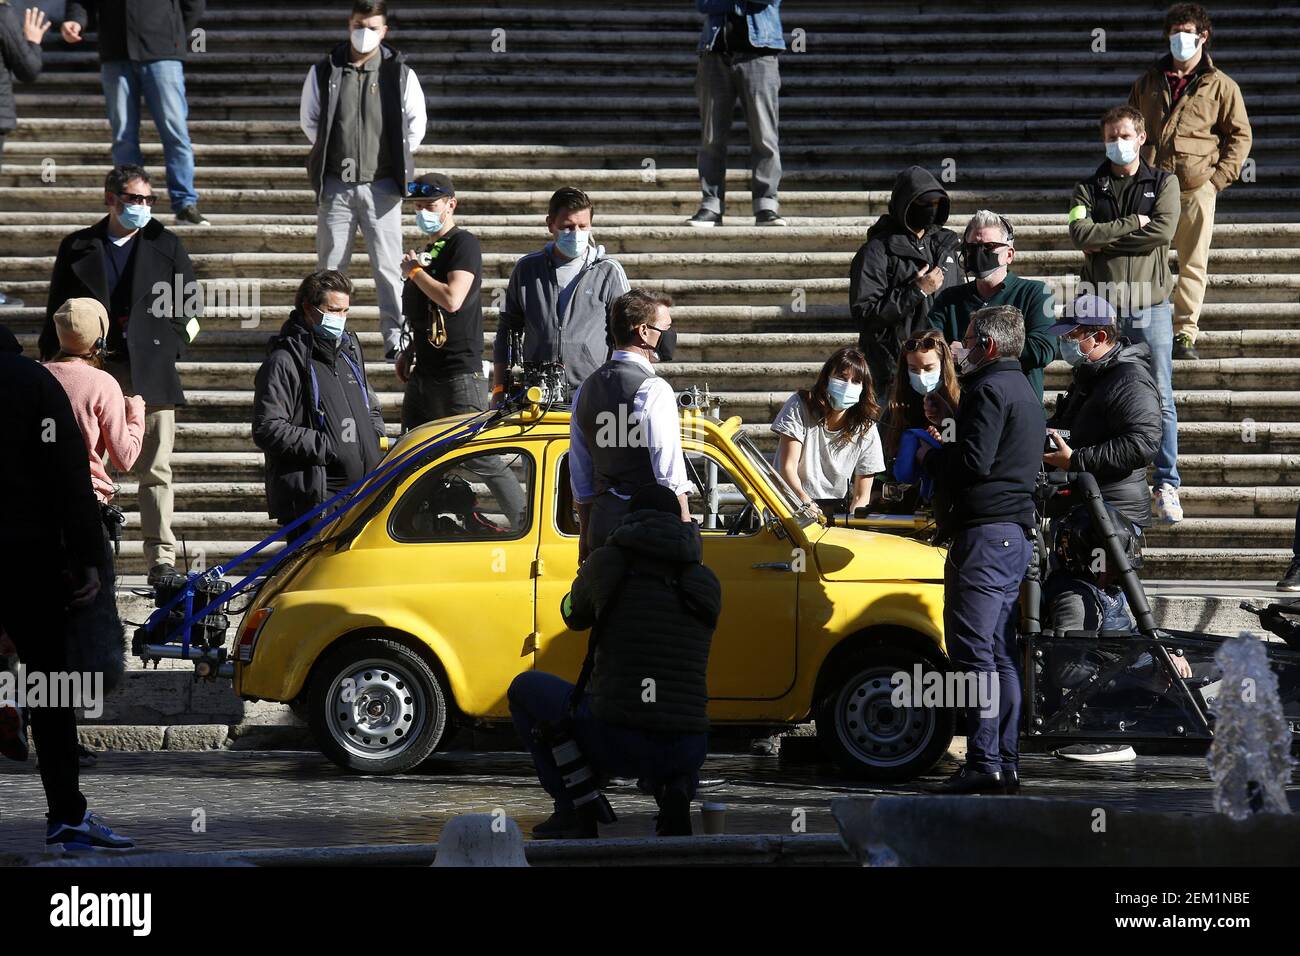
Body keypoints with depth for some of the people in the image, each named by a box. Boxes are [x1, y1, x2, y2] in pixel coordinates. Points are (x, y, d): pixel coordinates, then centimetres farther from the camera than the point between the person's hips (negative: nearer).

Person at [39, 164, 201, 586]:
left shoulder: (166, 246, 10)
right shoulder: (78, 248, 10)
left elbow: (190, 305, 14)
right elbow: (56, 311, 12)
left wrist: (170, 345, 3)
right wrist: (50, 363, 6)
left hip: (151, 373, 0)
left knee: (155, 470, -1)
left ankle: (161, 559, 0)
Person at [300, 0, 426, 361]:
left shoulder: (400, 74, 0)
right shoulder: (324, 72, 2)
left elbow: (415, 125, 6)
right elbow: (308, 120, 12)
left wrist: (396, 161, 6)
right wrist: (330, 156, 10)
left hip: (381, 185, -1)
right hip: (336, 184, 1)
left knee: (387, 266, -3)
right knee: (331, 265, 4)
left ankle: (396, 338, 1)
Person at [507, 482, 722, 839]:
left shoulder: (607, 562, 2)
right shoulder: (707, 585, 10)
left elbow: (574, 616, 23)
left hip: (614, 745, -3)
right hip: (686, 752, 3)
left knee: (525, 688, 25)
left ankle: (574, 809, 12)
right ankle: (675, 790, 8)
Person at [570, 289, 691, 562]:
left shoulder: (585, 391, 14)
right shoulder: (653, 390, -11)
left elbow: (581, 480, 19)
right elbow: (671, 476, -14)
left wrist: (586, 535, 26)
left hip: (601, 524, 8)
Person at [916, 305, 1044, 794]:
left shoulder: (989, 390, -11)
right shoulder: (1024, 391, 22)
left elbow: (973, 462, -19)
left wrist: (928, 456, -3)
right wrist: (944, 453, 17)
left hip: (986, 532, -10)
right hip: (1017, 533, 10)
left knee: (972, 647, -11)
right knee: (1000, 652, 10)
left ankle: (984, 762, -15)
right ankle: (1006, 763, 9)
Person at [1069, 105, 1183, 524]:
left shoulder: (1164, 183, 10)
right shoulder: (1089, 188, 12)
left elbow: (1163, 230, -9)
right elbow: (1080, 233, -7)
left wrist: (1106, 239, -6)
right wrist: (1133, 223, -8)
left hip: (1151, 305, -1)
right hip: (1101, 304, 1)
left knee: (1160, 398, -3)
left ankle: (1166, 483, 1)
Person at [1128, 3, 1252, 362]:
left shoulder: (1221, 86, 4)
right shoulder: (1148, 83, 13)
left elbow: (1240, 135, 6)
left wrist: (1219, 179, -3)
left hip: (1196, 189, -2)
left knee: (1193, 264, 0)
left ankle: (1185, 333, 5)